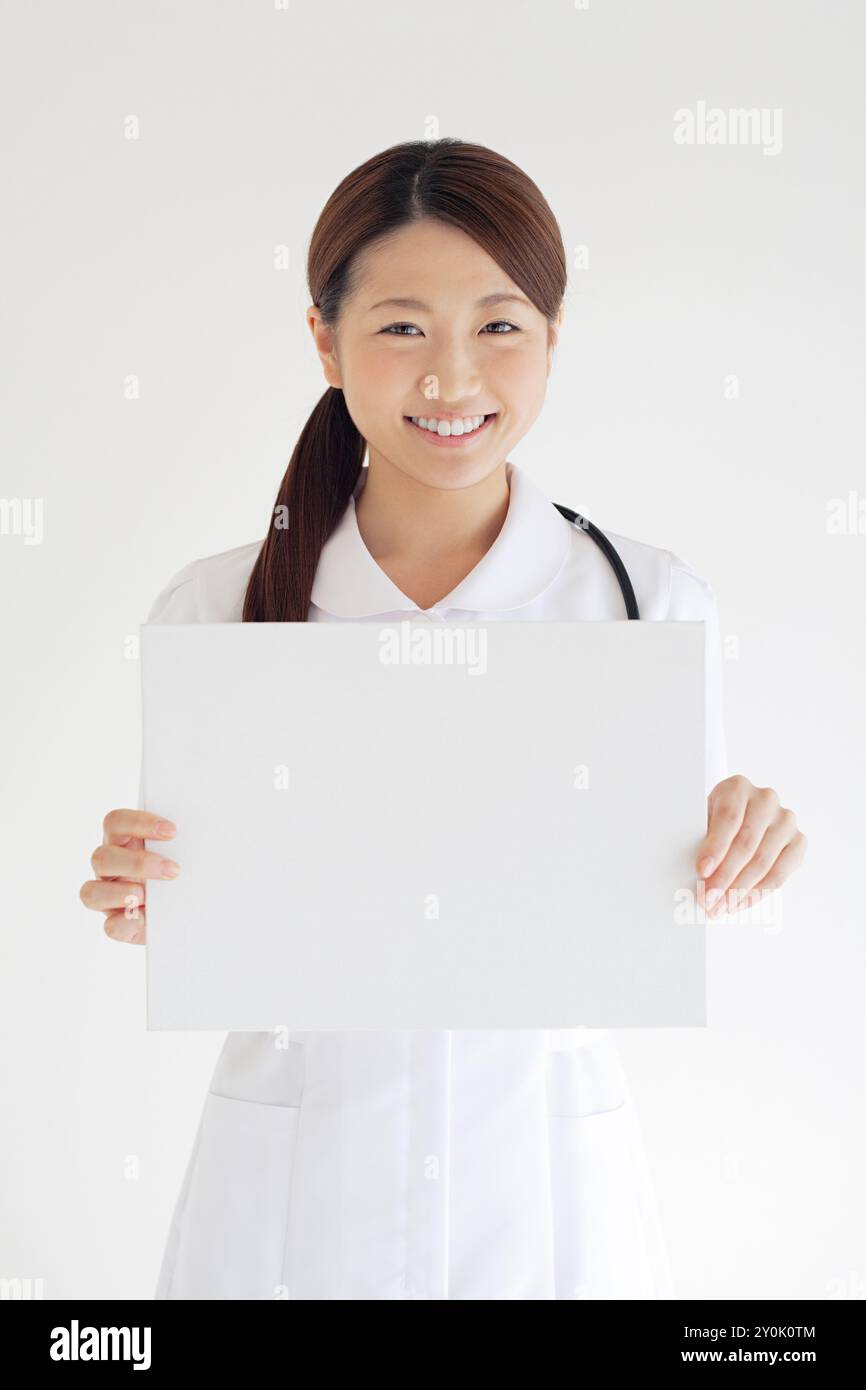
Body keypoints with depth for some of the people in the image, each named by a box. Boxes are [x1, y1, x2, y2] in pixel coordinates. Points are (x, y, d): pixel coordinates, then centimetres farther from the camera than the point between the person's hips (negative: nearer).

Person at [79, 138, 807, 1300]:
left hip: (547, 1187, 1)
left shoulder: (656, 603, -8)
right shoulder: (213, 611, -8)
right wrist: (153, 908, -20)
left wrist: (737, 846, -19)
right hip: (293, 1190, 0)